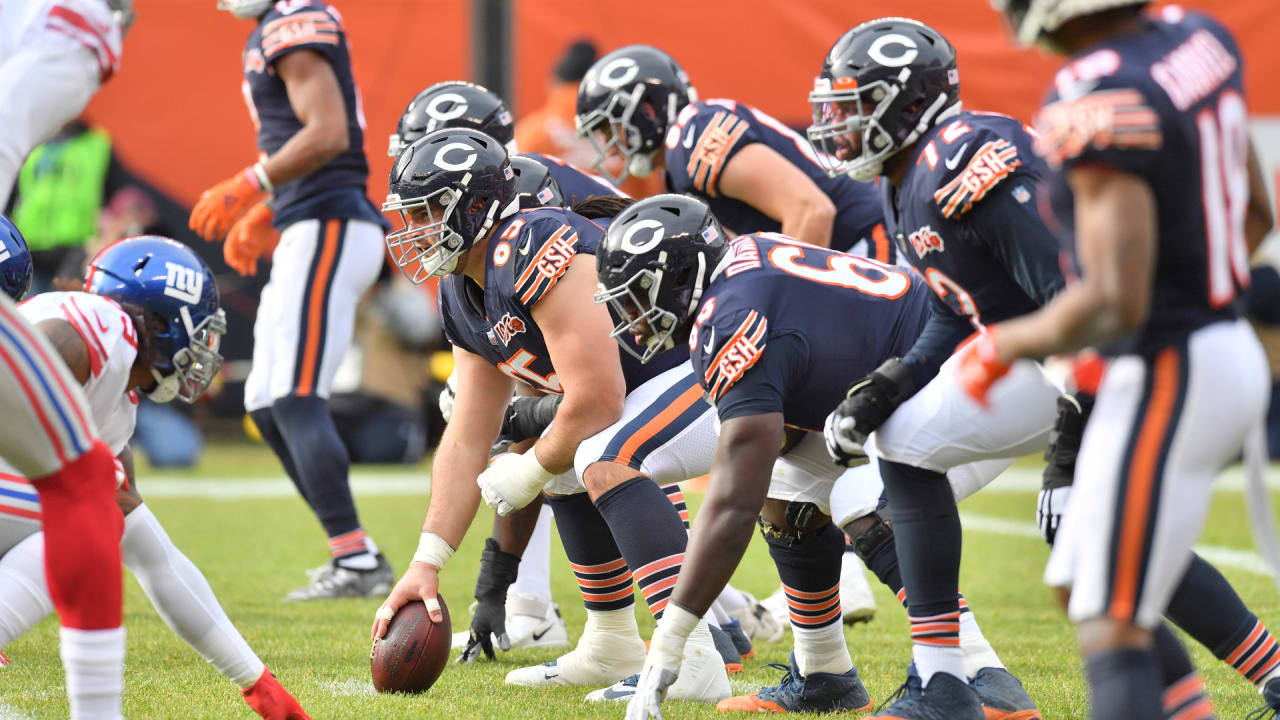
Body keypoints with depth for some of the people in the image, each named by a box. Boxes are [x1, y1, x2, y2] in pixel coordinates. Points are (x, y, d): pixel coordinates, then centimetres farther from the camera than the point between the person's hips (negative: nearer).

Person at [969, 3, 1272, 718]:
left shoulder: (1100, 105, -23)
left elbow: (1116, 302, -26)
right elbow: (1254, 214, 16)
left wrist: (1006, 346, -11)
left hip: (1165, 383, -9)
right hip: (1230, 349, 9)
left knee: (1111, 633, -6)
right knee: (1082, 594, 20)